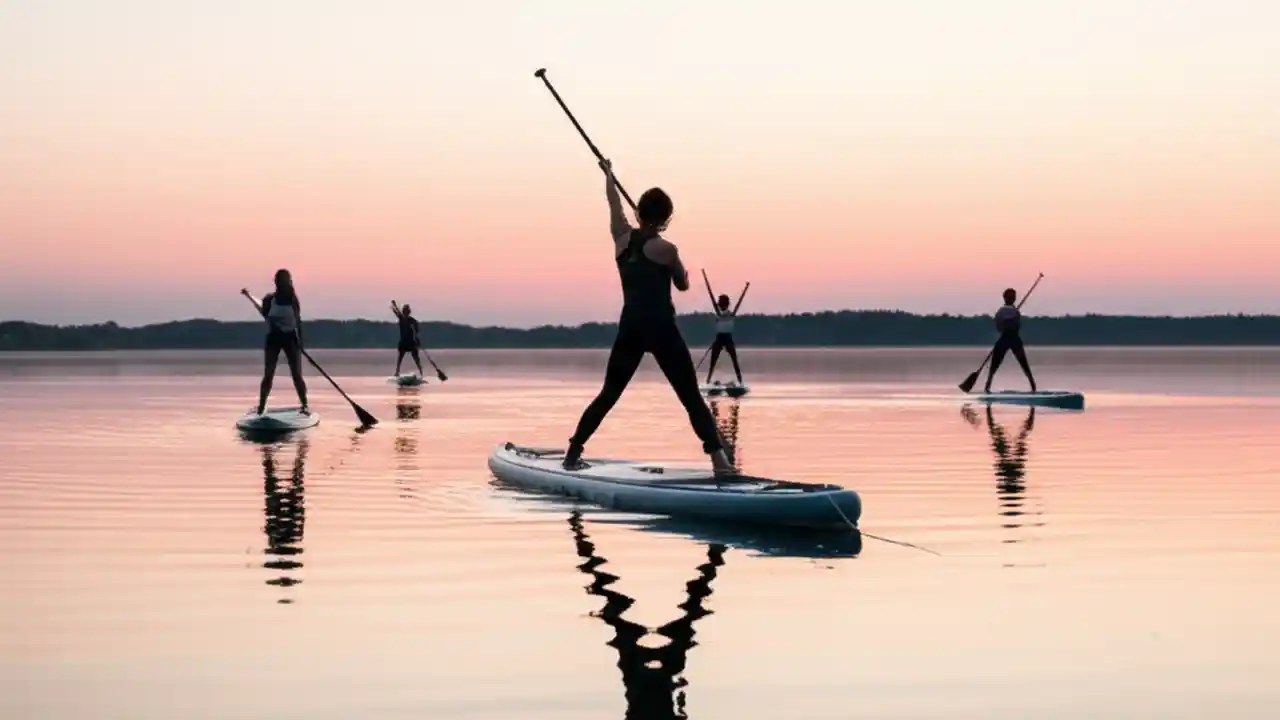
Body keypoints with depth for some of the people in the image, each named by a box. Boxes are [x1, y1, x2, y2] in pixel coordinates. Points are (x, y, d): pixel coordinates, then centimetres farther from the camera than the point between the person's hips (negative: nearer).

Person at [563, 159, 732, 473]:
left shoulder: (622, 238, 6)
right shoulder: (666, 249, -6)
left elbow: (614, 203, 25)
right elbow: (683, 284, 9)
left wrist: (608, 174, 42)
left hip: (630, 328, 5)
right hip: (661, 329, -5)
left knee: (609, 394, 15)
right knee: (691, 398, -4)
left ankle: (573, 452, 13)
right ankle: (718, 457, -14)